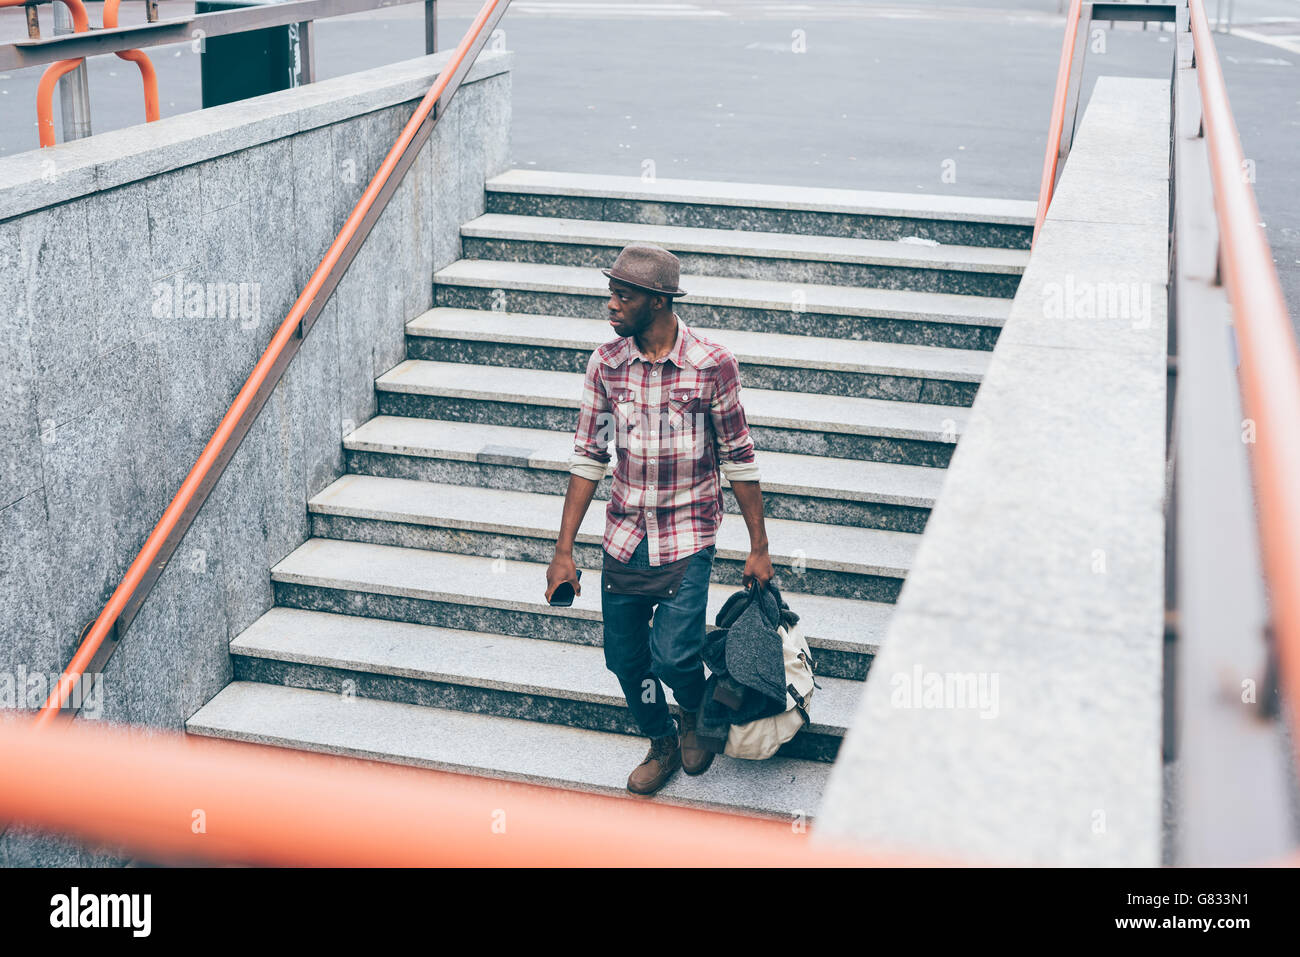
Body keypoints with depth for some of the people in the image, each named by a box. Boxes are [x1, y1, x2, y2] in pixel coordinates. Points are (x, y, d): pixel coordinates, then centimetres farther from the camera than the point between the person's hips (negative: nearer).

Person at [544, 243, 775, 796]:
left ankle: (696, 713, 22)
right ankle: (662, 744, 35)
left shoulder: (712, 366, -11)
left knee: (672, 654, -14)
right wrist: (564, 550, 2)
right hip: (624, 536, 4)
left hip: (687, 538, -4)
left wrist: (759, 548, -1)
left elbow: (738, 460, -3)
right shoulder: (605, 364, -1)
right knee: (625, 658, 8)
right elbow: (588, 458, 4)